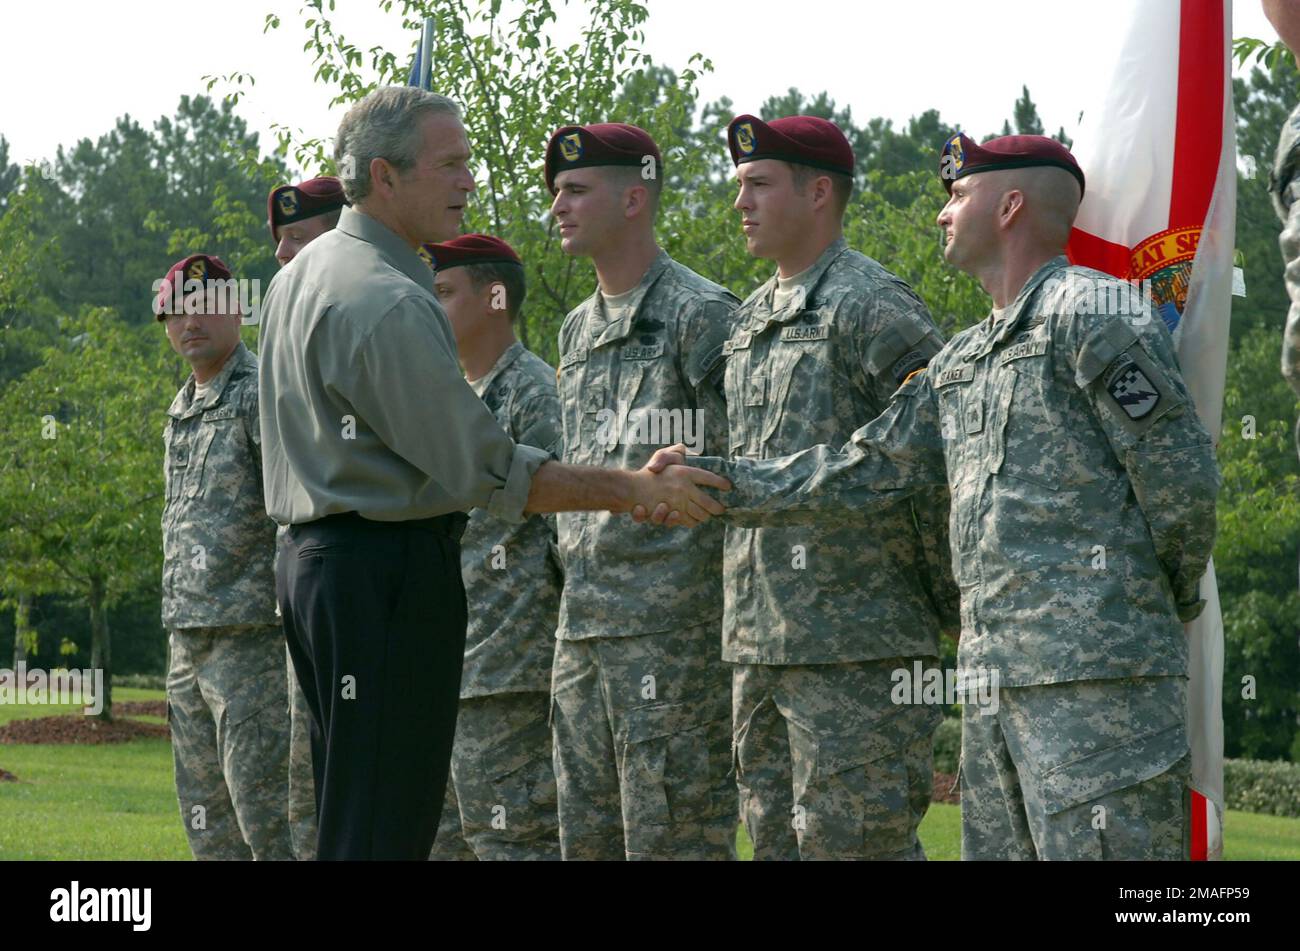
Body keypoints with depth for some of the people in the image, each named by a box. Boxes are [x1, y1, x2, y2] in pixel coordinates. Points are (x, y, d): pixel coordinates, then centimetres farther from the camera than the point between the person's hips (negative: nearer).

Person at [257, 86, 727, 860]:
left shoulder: (301, 275, 15)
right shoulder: (390, 303, -18)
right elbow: (486, 471, -19)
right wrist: (634, 491, -16)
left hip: (313, 556, 10)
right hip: (391, 572, -10)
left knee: (347, 820, 14)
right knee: (384, 829, -9)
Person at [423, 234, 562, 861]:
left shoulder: (534, 393, -9)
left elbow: (570, 525, -14)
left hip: (508, 668, -10)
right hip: (447, 668, 10)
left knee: (513, 836, -9)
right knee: (441, 837, 11)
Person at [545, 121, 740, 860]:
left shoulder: (701, 315, -8)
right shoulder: (578, 330, 19)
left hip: (675, 623, -9)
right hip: (583, 625, 9)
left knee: (673, 833, -7)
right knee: (586, 834, 10)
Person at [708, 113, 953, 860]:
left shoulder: (871, 306, -11)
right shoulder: (750, 320, 18)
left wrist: (952, 590, -12)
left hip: (856, 645, -9)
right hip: (758, 643, 9)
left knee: (851, 838, -9)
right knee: (776, 838, 11)